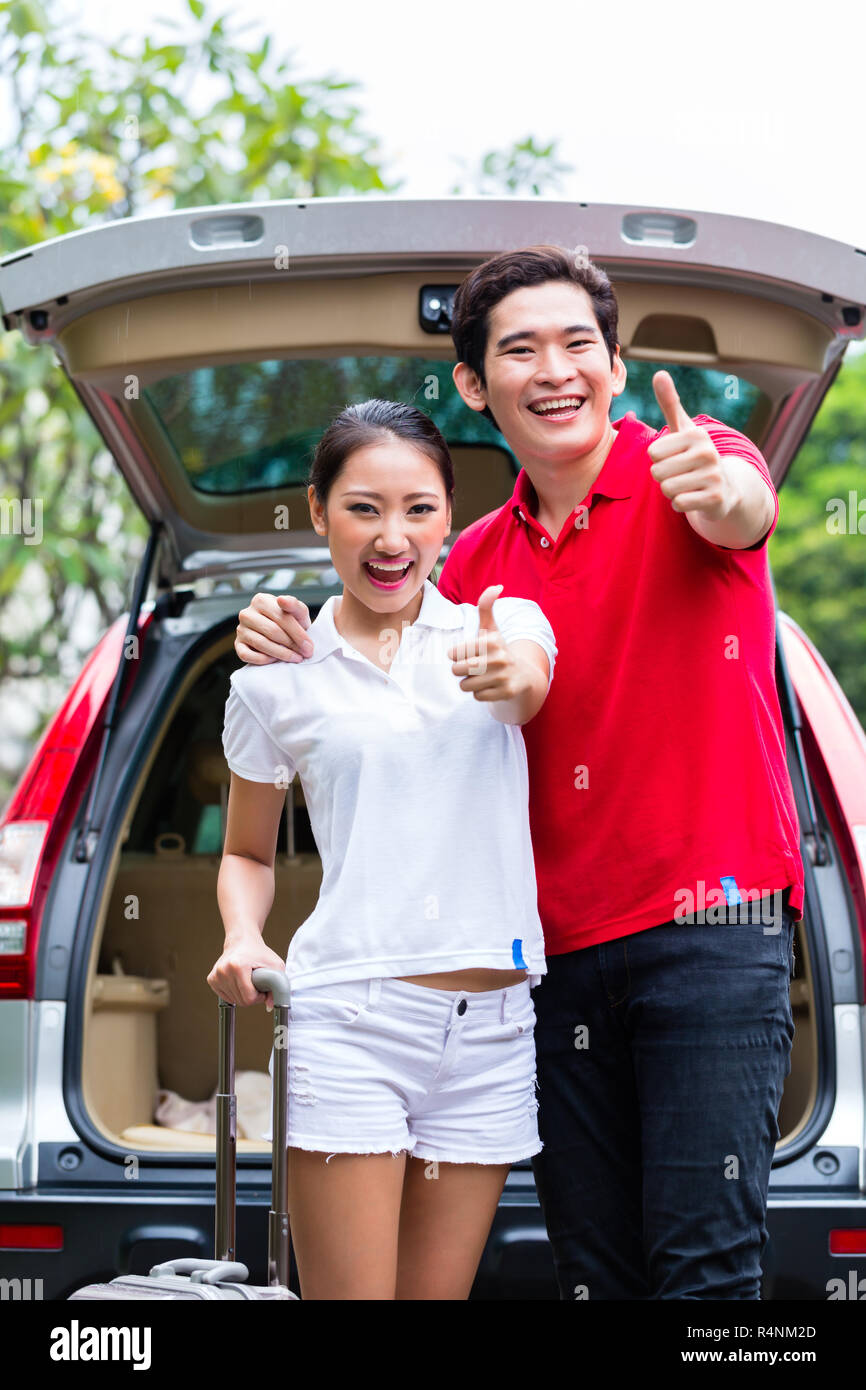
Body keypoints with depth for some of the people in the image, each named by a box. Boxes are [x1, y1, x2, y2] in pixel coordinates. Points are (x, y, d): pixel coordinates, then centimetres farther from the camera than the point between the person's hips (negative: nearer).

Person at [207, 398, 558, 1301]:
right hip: (348, 1018, -1)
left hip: (490, 1022, 2)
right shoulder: (273, 678, 5)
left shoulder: (504, 624, 5)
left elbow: (531, 689, -19)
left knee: (437, 1293, 9)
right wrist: (243, 939, -5)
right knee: (349, 1294, -5)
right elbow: (247, 853, 16)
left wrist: (510, 677, -42)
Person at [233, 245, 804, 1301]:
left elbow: (746, 508, -26)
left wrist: (716, 489, -51)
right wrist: (308, 664, 0)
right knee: (592, 1271, 9)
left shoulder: (681, 474, -2)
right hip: (557, 948, 5)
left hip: (712, 922, -5)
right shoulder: (477, 561, 13)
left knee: (704, 1265, -9)